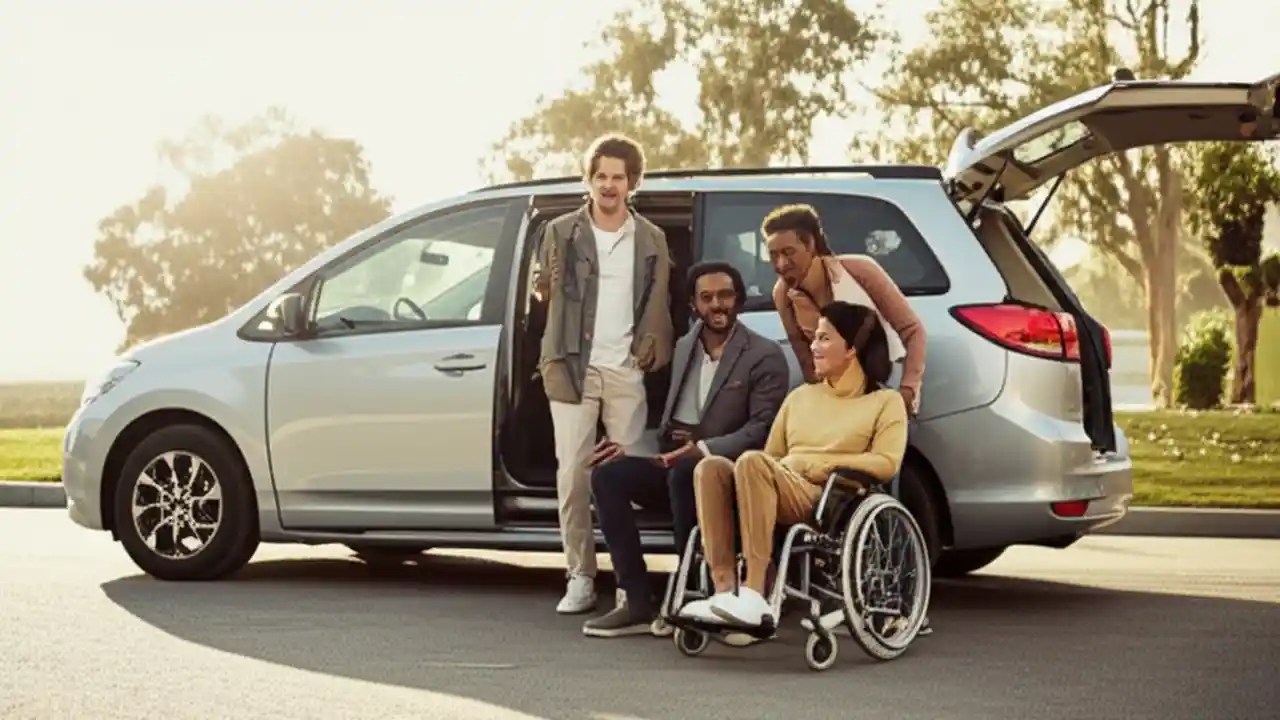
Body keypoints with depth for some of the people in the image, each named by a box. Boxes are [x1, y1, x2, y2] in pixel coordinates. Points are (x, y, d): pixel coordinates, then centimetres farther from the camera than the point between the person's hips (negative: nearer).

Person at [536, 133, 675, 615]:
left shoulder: (651, 240, 10)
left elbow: (657, 306, 14)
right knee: (572, 474, -5)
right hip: (573, 367, -1)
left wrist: (651, 352, 3)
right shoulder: (561, 233, 6)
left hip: (626, 371, 1)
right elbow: (544, 290, 8)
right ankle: (580, 578, 0)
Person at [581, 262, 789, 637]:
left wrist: (702, 449, -28)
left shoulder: (765, 356, -5)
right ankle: (636, 602, -23)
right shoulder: (684, 347, 15)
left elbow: (762, 429, -15)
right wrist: (631, 448, 0)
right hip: (674, 463, 6)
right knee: (607, 474, -20)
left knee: (684, 473, -38)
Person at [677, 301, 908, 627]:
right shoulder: (801, 395, 29)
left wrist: (819, 464, -9)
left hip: (832, 502, -6)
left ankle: (754, 597, -41)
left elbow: (886, 464, -4)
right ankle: (724, 591, -36)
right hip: (780, 495, 6)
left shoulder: (885, 401, 12)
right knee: (711, 467, -24)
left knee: (752, 462, -33)